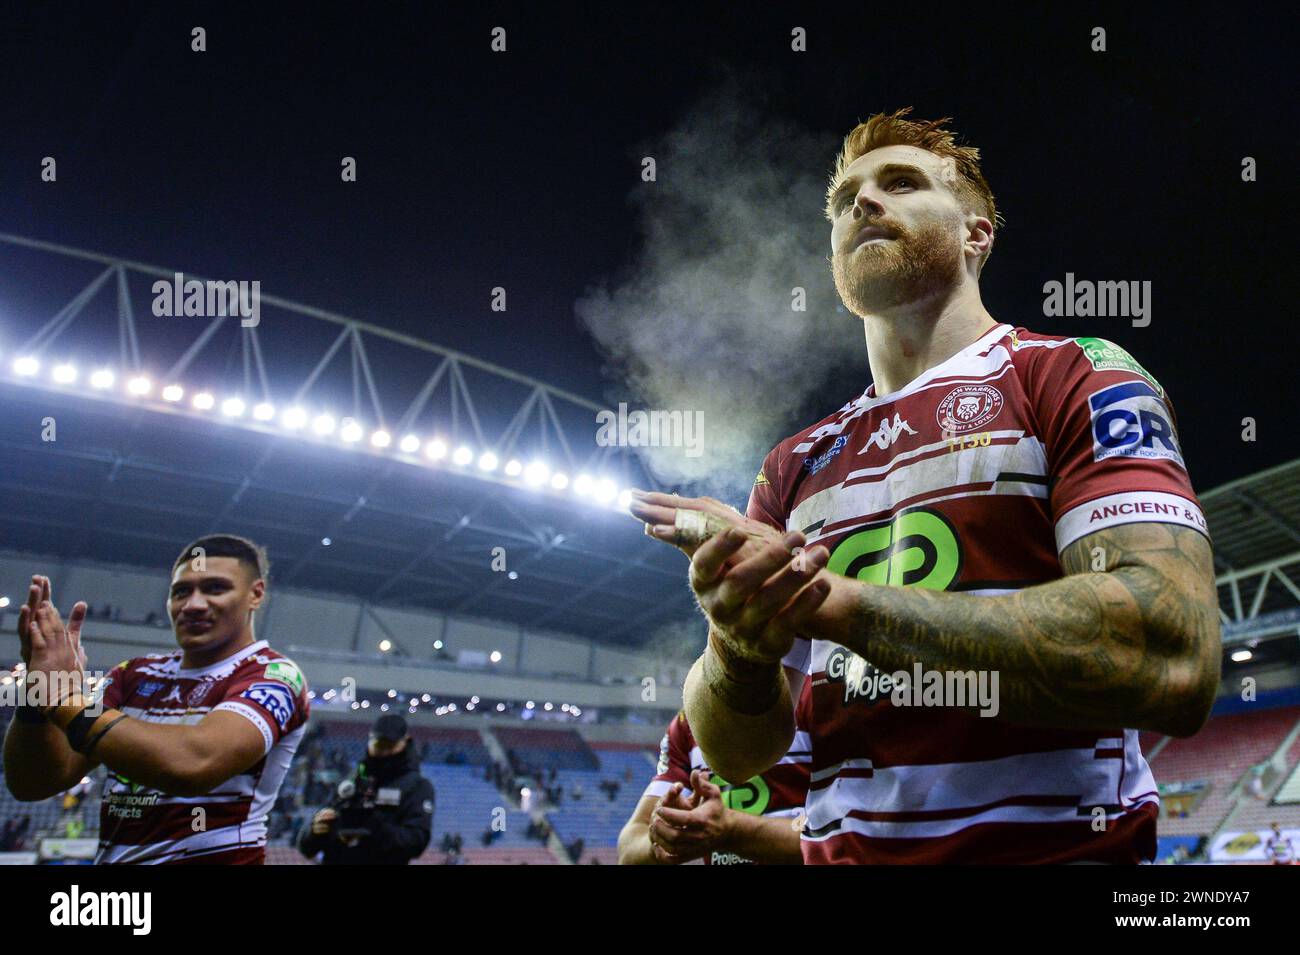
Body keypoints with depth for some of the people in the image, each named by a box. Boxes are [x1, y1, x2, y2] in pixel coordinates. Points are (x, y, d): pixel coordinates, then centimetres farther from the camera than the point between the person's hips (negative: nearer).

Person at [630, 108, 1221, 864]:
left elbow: (1171, 660, -20)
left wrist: (837, 598, -22)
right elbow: (736, 754, 5)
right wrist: (739, 648, -17)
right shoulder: (794, 467, 8)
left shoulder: (1077, 378, -3)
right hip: (838, 845, 4)